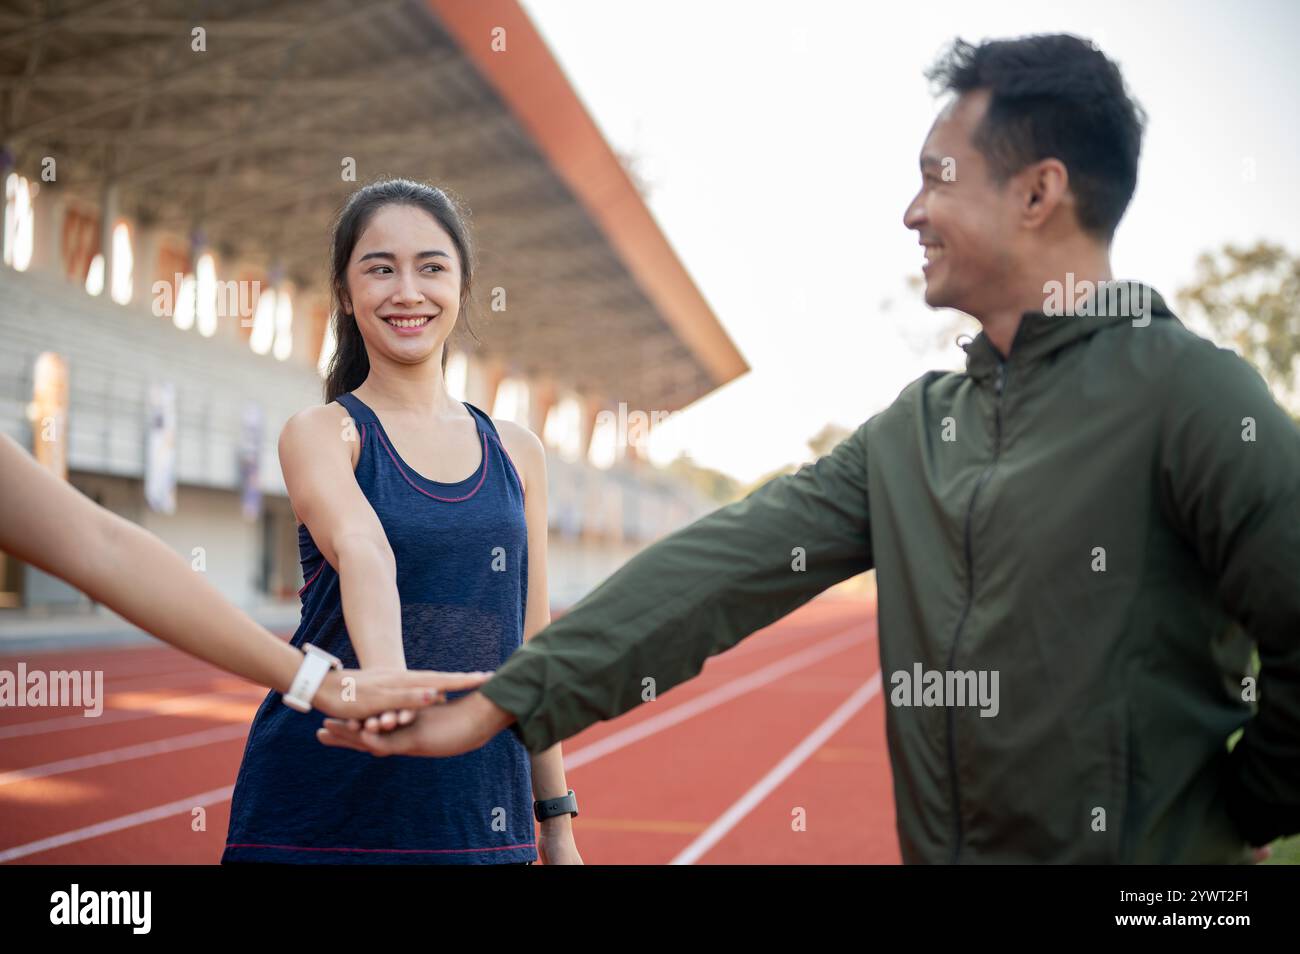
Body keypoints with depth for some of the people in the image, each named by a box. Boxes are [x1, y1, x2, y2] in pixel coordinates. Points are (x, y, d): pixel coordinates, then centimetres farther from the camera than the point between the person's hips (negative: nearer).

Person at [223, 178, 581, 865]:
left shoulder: (517, 453, 9)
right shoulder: (318, 433, -2)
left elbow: (529, 643, 12)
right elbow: (362, 551, -23)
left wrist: (556, 818, 12)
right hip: (322, 807, -3)